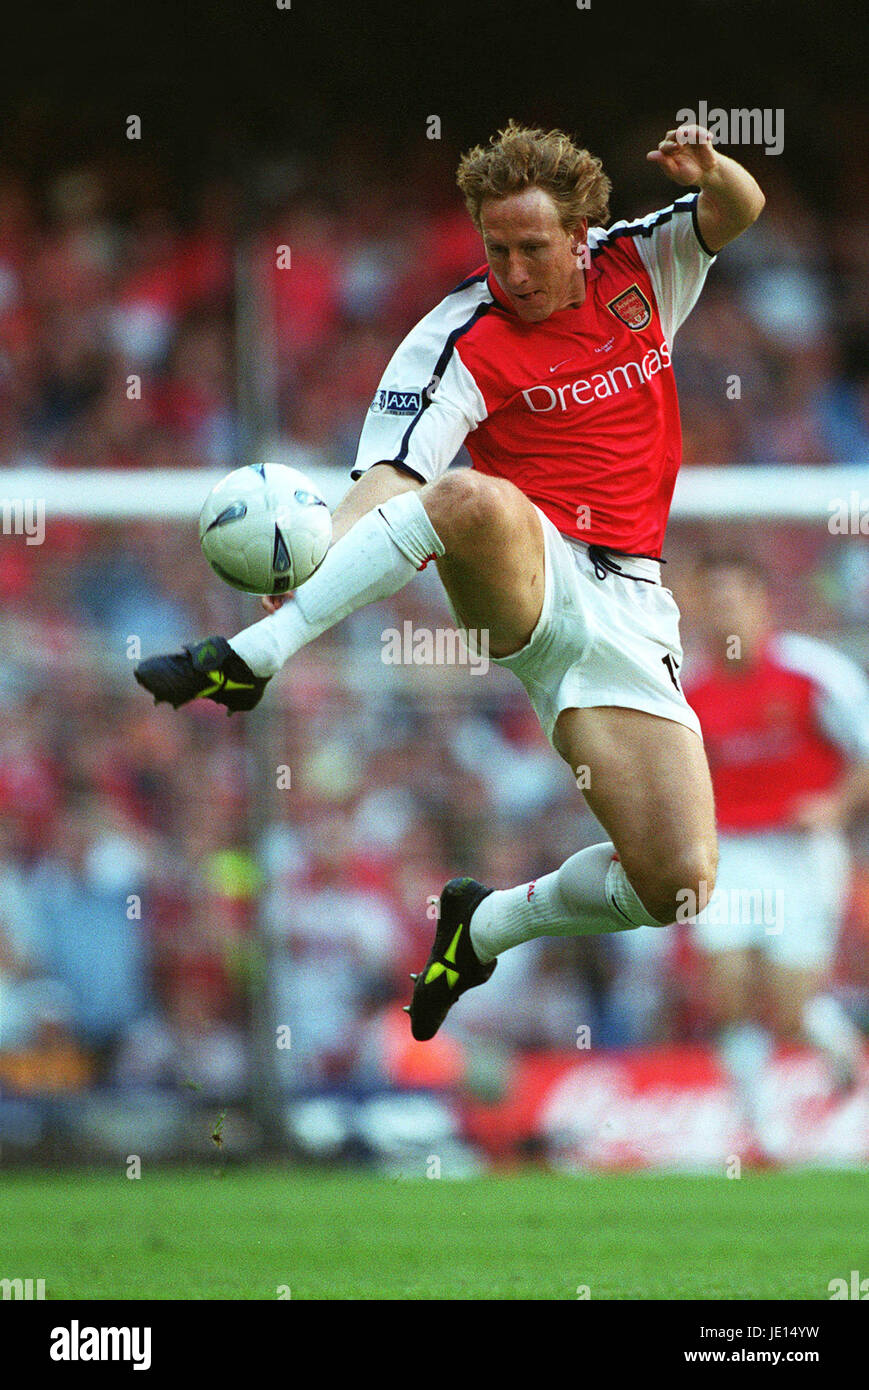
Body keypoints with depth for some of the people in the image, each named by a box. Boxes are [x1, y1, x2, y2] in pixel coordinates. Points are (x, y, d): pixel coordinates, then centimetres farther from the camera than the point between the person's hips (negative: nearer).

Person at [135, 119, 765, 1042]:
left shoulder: (637, 266, 10)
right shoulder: (461, 341, -4)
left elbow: (740, 212, 13)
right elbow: (390, 478, -14)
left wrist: (711, 171, -13)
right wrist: (317, 563, -35)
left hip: (626, 613, 4)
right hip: (527, 580, -4)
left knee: (676, 884, -12)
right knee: (475, 498, -43)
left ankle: (487, 926, 15)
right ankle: (248, 658, -40)